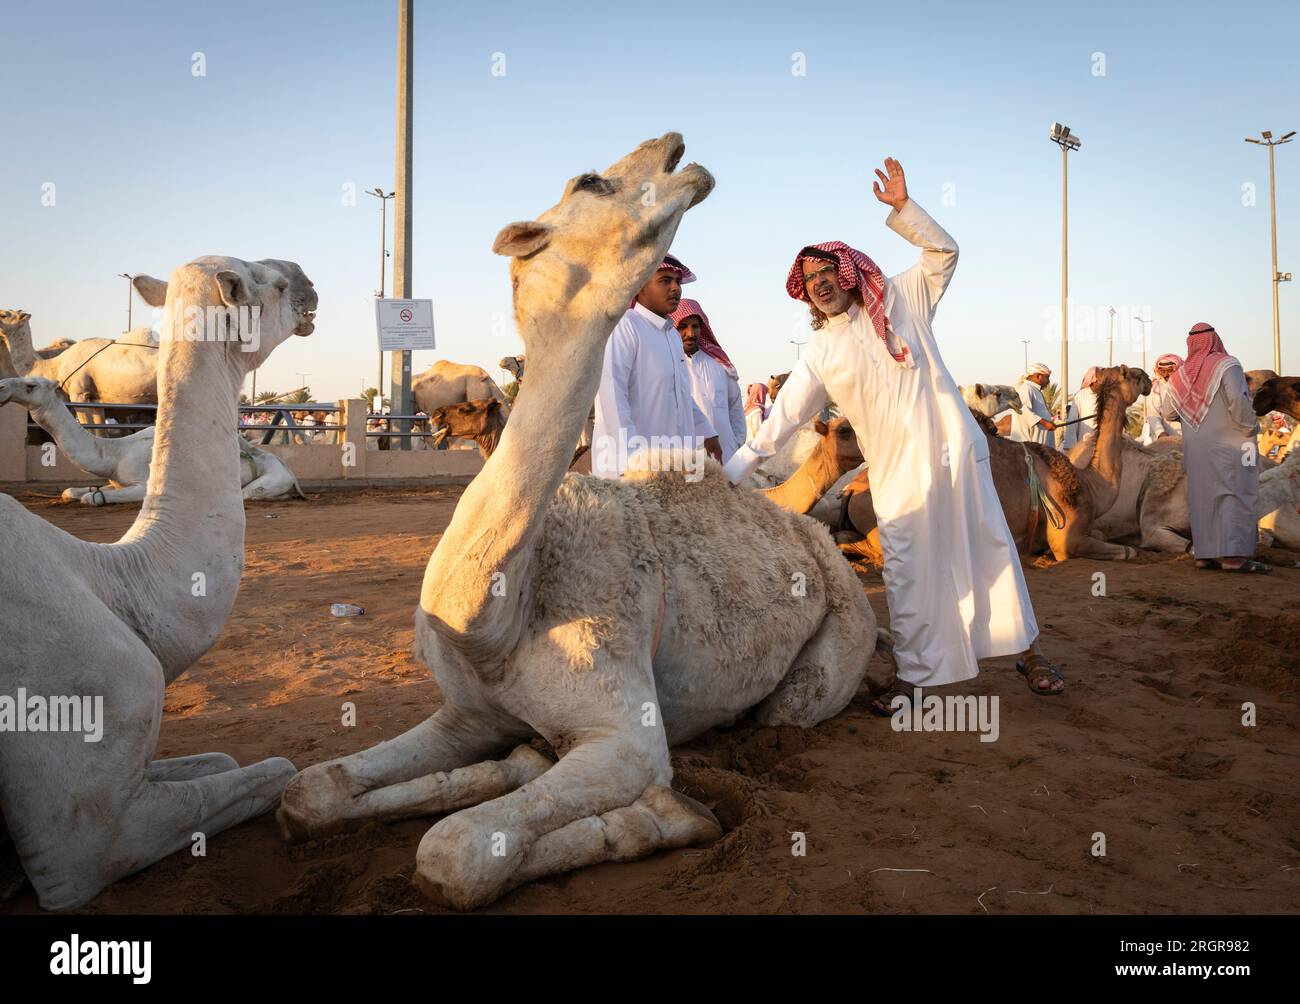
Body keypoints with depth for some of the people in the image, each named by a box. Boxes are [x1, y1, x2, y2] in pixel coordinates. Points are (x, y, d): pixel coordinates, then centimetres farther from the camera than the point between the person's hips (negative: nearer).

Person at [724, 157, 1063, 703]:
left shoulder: (900, 299, 3)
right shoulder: (819, 351, 4)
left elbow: (943, 252, 3)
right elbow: (784, 415, 1)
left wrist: (902, 207, -11)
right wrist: (732, 469, -5)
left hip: (954, 448, 0)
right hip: (896, 470, 1)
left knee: (989, 546, 6)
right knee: (906, 572, 2)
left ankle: (1026, 649, 21)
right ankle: (913, 672, 13)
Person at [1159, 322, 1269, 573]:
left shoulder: (1180, 374, 10)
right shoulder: (1226, 365, -6)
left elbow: (1167, 413, 15)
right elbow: (1237, 399, -19)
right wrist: (1251, 427, -7)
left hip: (1195, 448, 5)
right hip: (1228, 442, -5)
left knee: (1202, 496, 8)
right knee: (1234, 495, -6)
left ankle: (1205, 554, 7)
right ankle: (1234, 556, -12)